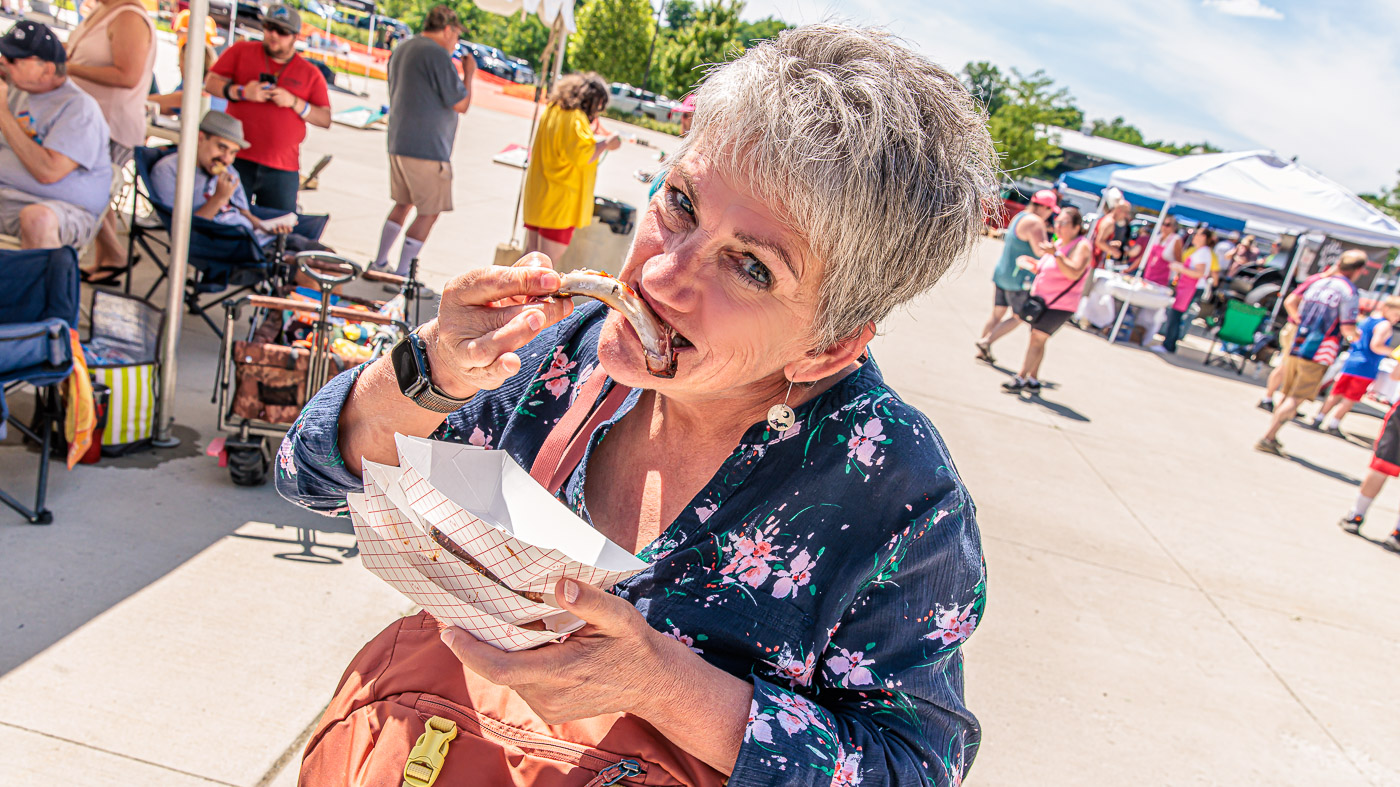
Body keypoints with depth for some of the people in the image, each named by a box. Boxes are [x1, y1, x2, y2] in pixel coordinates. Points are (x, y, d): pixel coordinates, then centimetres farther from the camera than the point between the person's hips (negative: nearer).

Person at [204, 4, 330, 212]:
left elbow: (325, 120, 2)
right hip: (237, 159, 0)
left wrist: (293, 102, -12)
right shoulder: (241, 51, 10)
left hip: (282, 169, 0)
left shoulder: (311, 74, 8)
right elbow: (210, 83, 7)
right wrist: (242, 92, -10)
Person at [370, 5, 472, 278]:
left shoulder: (400, 50, 15)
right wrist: (468, 74, 4)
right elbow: (461, 104, -12)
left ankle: (379, 264, 23)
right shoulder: (438, 55, -14)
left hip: (398, 143, 9)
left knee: (403, 204, 20)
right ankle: (401, 273, 0)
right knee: (430, 212, -1)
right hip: (428, 149, -9)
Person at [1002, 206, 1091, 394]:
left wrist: (1056, 254, -36)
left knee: (1037, 338, -11)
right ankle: (1033, 381, 18)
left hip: (1060, 305, -9)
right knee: (1037, 340, 10)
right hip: (1042, 300, 9)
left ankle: (1021, 378, -7)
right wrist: (1034, 264, 4)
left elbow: (1074, 273, -29)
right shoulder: (1059, 243, 12)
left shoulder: (1081, 246, -13)